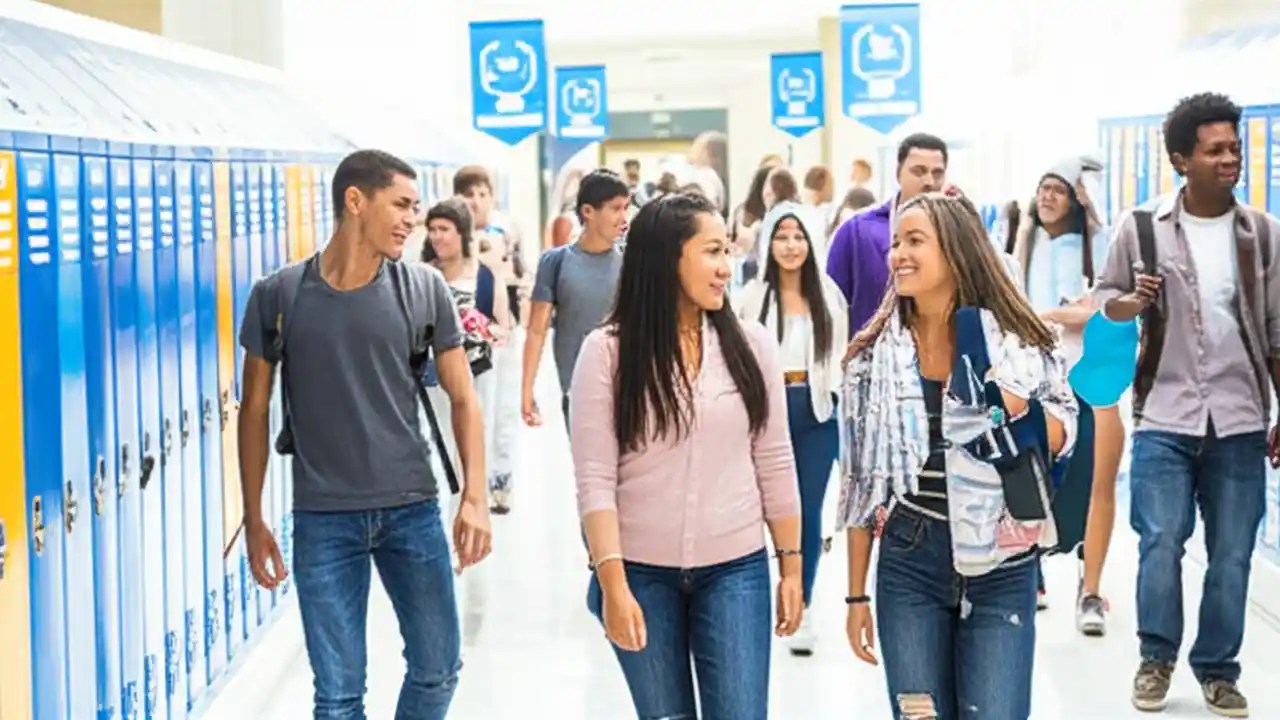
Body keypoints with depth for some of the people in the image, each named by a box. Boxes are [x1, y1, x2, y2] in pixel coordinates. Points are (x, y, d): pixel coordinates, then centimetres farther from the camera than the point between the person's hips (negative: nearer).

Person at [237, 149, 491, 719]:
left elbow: (462, 398, 4)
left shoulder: (425, 289, 0)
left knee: (437, 670, 8)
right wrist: (254, 520, 3)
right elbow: (255, 410, 5)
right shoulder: (278, 296, -3)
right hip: (323, 519, -1)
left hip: (413, 510, 2)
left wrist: (475, 496, -7)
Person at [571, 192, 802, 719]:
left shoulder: (750, 344, 1)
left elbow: (774, 463, 6)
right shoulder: (607, 351, -6)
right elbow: (595, 478, -9)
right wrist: (612, 583, -14)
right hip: (642, 573, -1)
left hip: (735, 570, 1)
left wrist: (791, 565, 7)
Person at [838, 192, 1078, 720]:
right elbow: (860, 483, 6)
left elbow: (1063, 439, 6)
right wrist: (856, 594, 6)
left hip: (1002, 568, -1)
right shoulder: (875, 355, 2)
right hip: (907, 566, 2)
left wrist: (1018, 410, -17)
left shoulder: (1017, 340, -3)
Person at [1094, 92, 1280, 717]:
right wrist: (1129, 303, -17)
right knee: (1160, 543, -4)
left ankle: (1217, 669, 19)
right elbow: (1103, 296, 7)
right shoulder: (1140, 228, -3)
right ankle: (1157, 658, 15)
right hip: (1164, 417, -1)